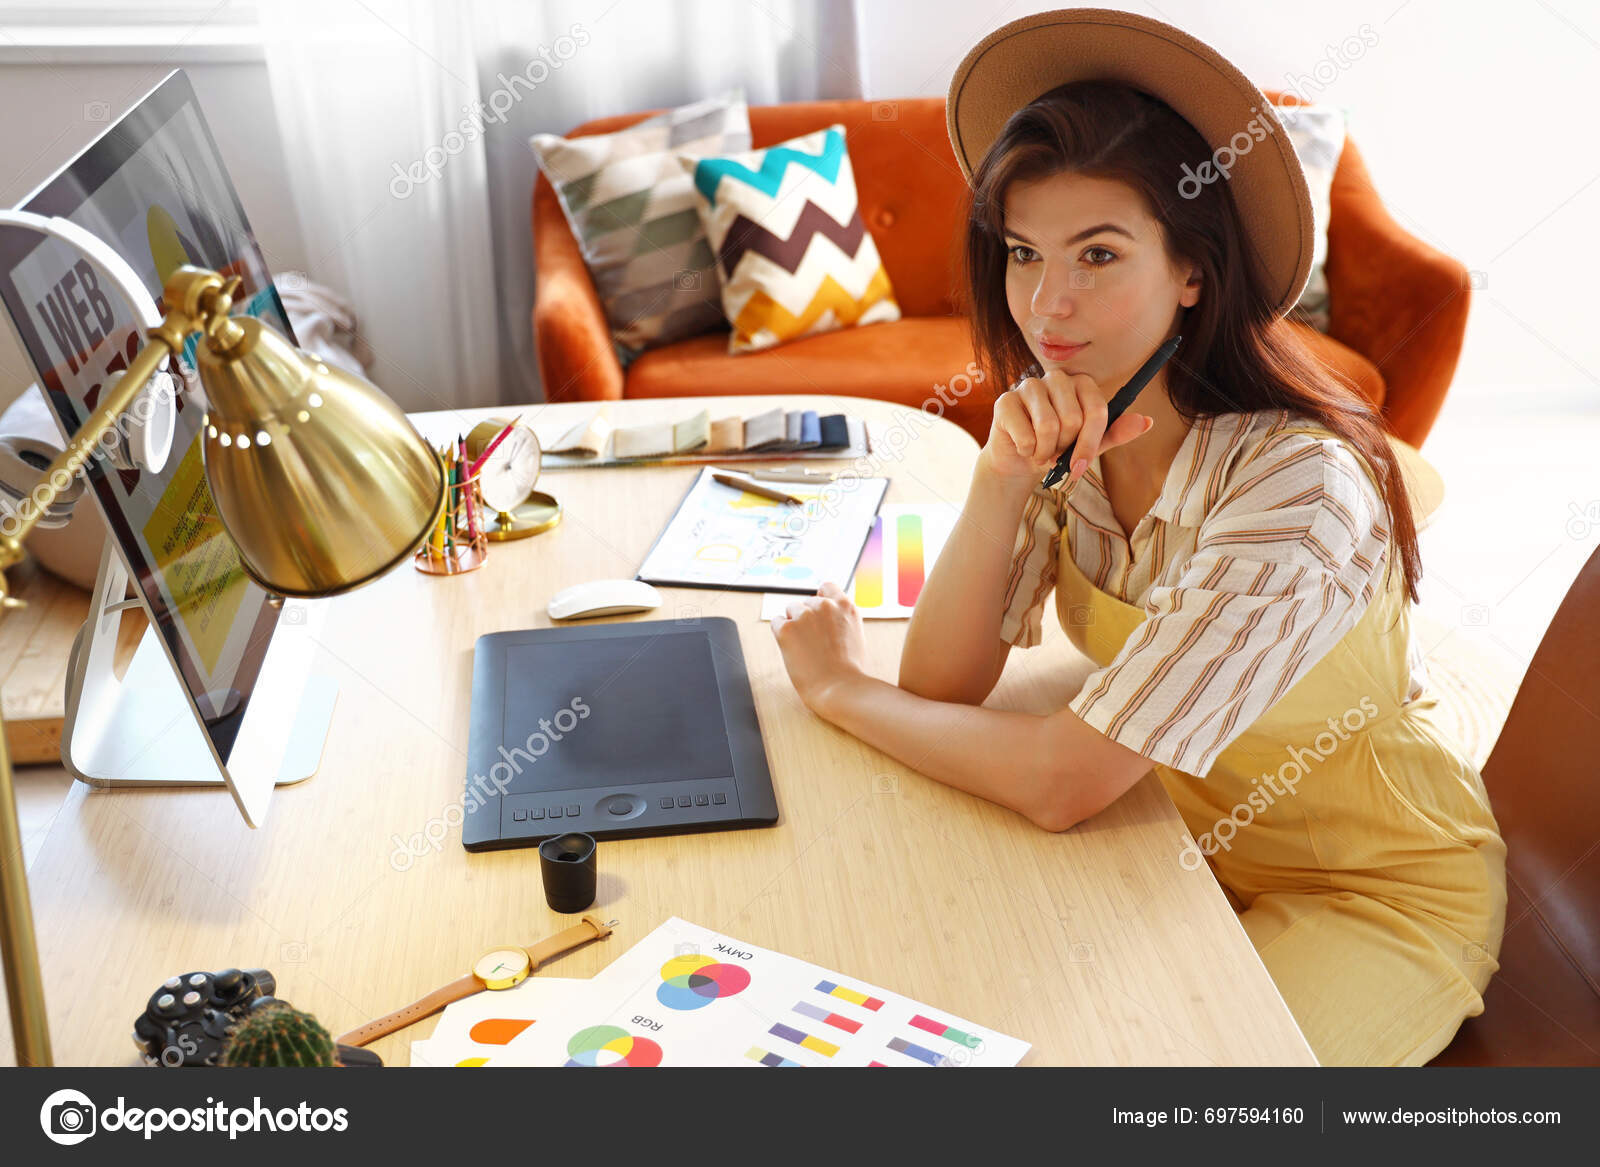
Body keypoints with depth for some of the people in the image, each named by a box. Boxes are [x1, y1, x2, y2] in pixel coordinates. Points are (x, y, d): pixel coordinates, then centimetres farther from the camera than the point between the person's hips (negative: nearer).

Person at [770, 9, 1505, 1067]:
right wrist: (1003, 478, -28)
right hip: (1198, 848, 5)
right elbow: (943, 686, -14)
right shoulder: (1064, 433, -10)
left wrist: (840, 687, -17)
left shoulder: (1298, 485, -31)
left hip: (1380, 895, -5)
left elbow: (1060, 784, -30)